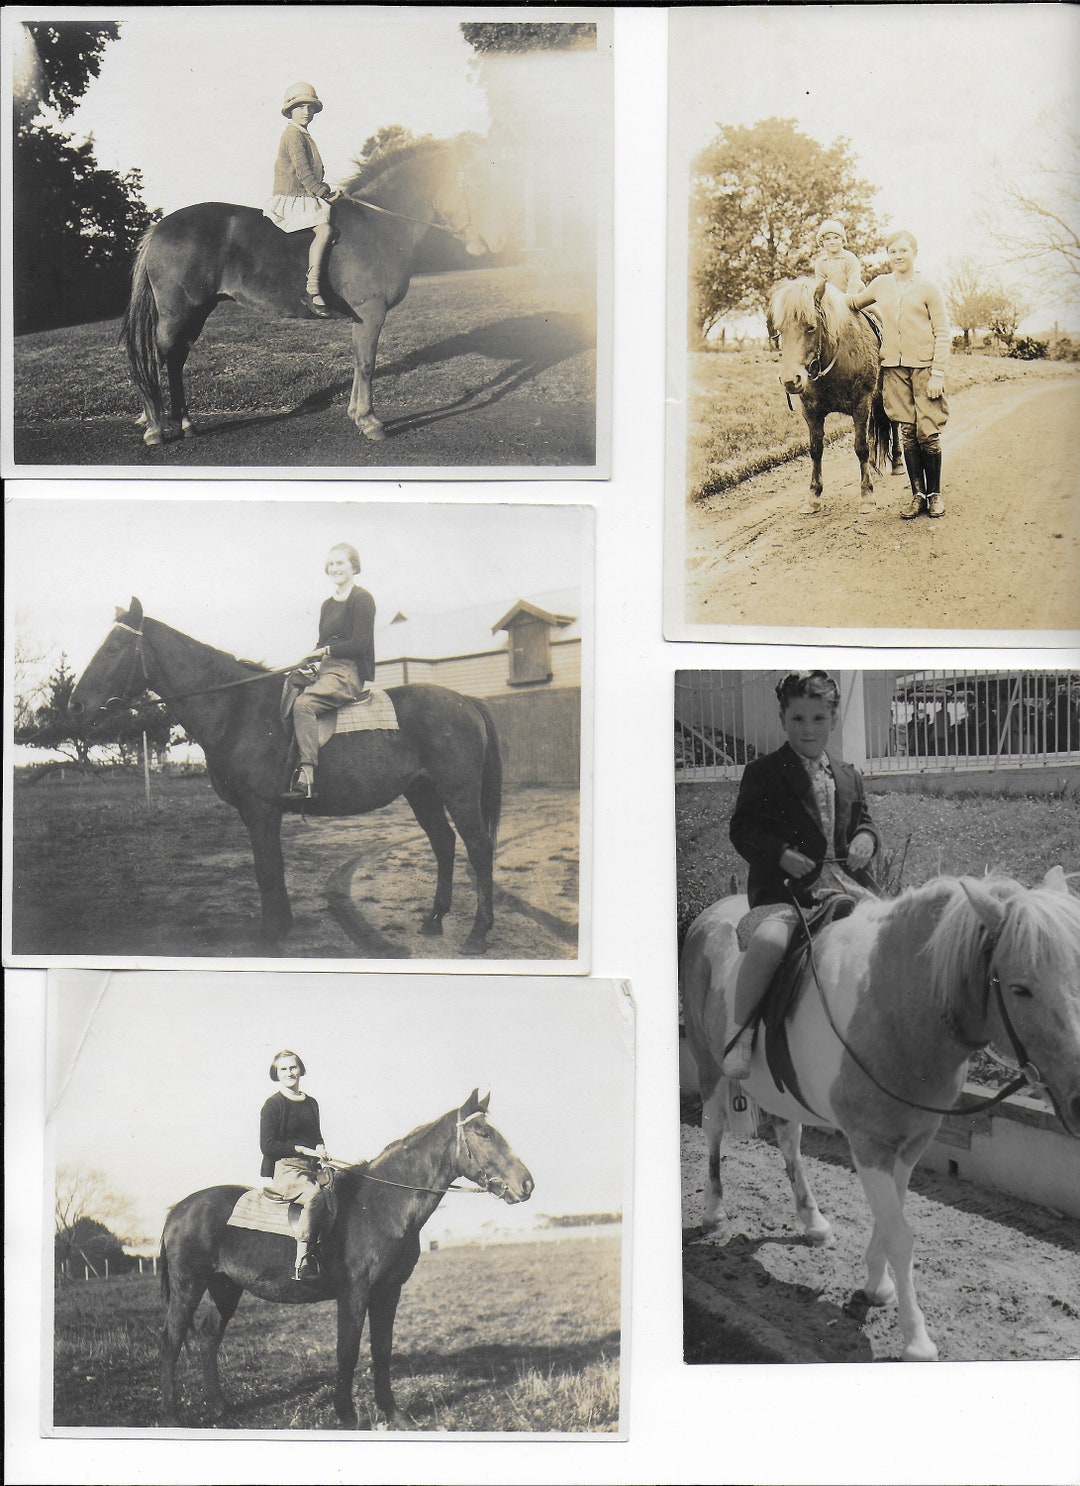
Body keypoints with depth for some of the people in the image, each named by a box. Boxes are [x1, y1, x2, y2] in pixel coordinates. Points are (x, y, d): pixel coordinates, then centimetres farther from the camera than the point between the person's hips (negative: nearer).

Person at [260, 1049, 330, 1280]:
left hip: (311, 1168, 7)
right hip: (284, 1169, -7)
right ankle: (303, 1261, -36)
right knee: (313, 1194, -35)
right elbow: (267, 1145, -7)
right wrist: (302, 1149, -13)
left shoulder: (311, 1103, 19)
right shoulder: (273, 1104, 0)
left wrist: (320, 1148, 5)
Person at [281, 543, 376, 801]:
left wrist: (326, 651, -10)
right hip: (325, 670, 9)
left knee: (303, 704, -31)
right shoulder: (328, 605, 22)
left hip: (349, 673, -9)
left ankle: (307, 779, -37)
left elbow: (360, 643, -12)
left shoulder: (361, 599, -3)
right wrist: (308, 661, 3)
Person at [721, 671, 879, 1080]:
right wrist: (782, 855, -16)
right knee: (771, 939, -35)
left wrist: (865, 839, 0)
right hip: (781, 892, -5)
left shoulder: (848, 778, 21)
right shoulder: (763, 773, 5)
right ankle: (740, 1033, -20)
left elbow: (863, 822, 25)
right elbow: (743, 831, 0)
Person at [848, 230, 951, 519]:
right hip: (894, 368, 3)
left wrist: (937, 373, -10)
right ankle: (918, 494, 13)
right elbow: (855, 302, 30)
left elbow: (942, 333, -2)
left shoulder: (928, 288, 1)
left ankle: (934, 493, 11)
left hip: (924, 366, -3)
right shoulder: (880, 284, 11)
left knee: (928, 433, -4)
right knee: (908, 434, 3)